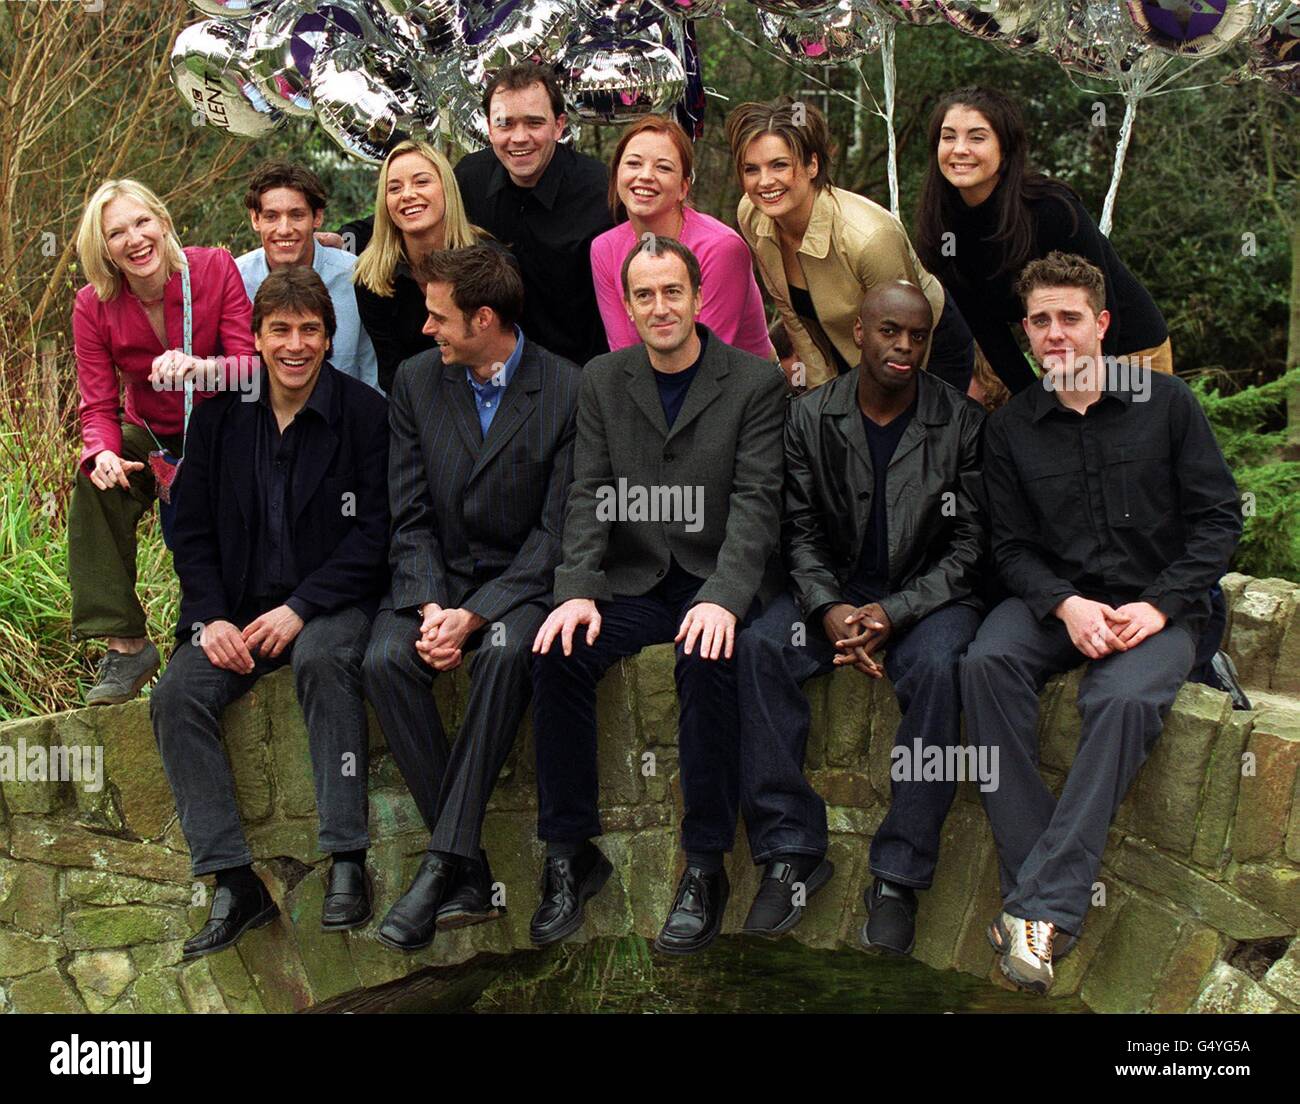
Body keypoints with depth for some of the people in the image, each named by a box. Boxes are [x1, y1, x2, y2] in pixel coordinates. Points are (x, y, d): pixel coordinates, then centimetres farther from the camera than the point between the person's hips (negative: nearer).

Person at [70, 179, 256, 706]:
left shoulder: (215, 269, -16)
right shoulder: (93, 307, -10)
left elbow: (252, 365, -20)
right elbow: (98, 406, -10)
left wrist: (202, 368, -43)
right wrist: (103, 454, -34)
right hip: (149, 435, 2)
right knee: (94, 487, -27)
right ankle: (125, 643, -21)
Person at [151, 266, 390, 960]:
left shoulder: (363, 413, -3)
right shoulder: (220, 418, 8)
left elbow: (374, 533, -8)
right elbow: (193, 531, 8)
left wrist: (300, 609, -18)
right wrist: (212, 618, -8)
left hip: (332, 604, -4)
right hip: (239, 610, 4)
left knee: (321, 657, -36)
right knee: (176, 695, -21)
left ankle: (347, 862, -30)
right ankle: (234, 884, -18)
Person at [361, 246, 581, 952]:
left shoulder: (566, 391, -7)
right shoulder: (416, 382, 5)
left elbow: (557, 529, -10)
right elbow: (410, 516, 3)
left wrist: (476, 614, -20)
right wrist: (430, 606, -15)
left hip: (522, 580, -3)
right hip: (435, 575, 3)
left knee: (507, 652, -36)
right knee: (384, 660, -27)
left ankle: (442, 863, -30)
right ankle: (468, 874, -23)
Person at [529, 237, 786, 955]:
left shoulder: (755, 382, -2)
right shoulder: (602, 381, 10)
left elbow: (756, 502, -10)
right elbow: (589, 495, 3)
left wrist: (722, 599, -26)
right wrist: (578, 591, -14)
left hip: (718, 581, -3)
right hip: (632, 579, 4)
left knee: (707, 660, -35)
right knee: (557, 653, -24)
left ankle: (704, 868, -21)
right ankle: (571, 855, -11)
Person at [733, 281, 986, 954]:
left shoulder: (962, 423, -4)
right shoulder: (810, 418, 2)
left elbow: (969, 544, -5)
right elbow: (800, 532, 2)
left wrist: (893, 613, -18)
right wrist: (830, 609, -17)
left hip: (926, 594, -2)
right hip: (834, 589, 2)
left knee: (937, 669, -35)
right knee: (755, 648, -26)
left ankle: (899, 875, -23)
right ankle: (791, 852, -19)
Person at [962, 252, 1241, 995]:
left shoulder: (1166, 402, 2)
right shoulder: (1011, 429, 7)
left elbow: (1219, 517, 0)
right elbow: (1013, 546, 5)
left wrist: (1158, 607, -13)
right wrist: (1065, 606, -15)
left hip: (1157, 606, -2)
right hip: (1056, 600, 2)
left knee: (1124, 700, -34)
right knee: (987, 663, -30)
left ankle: (1043, 906, -32)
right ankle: (1033, 879, -30)